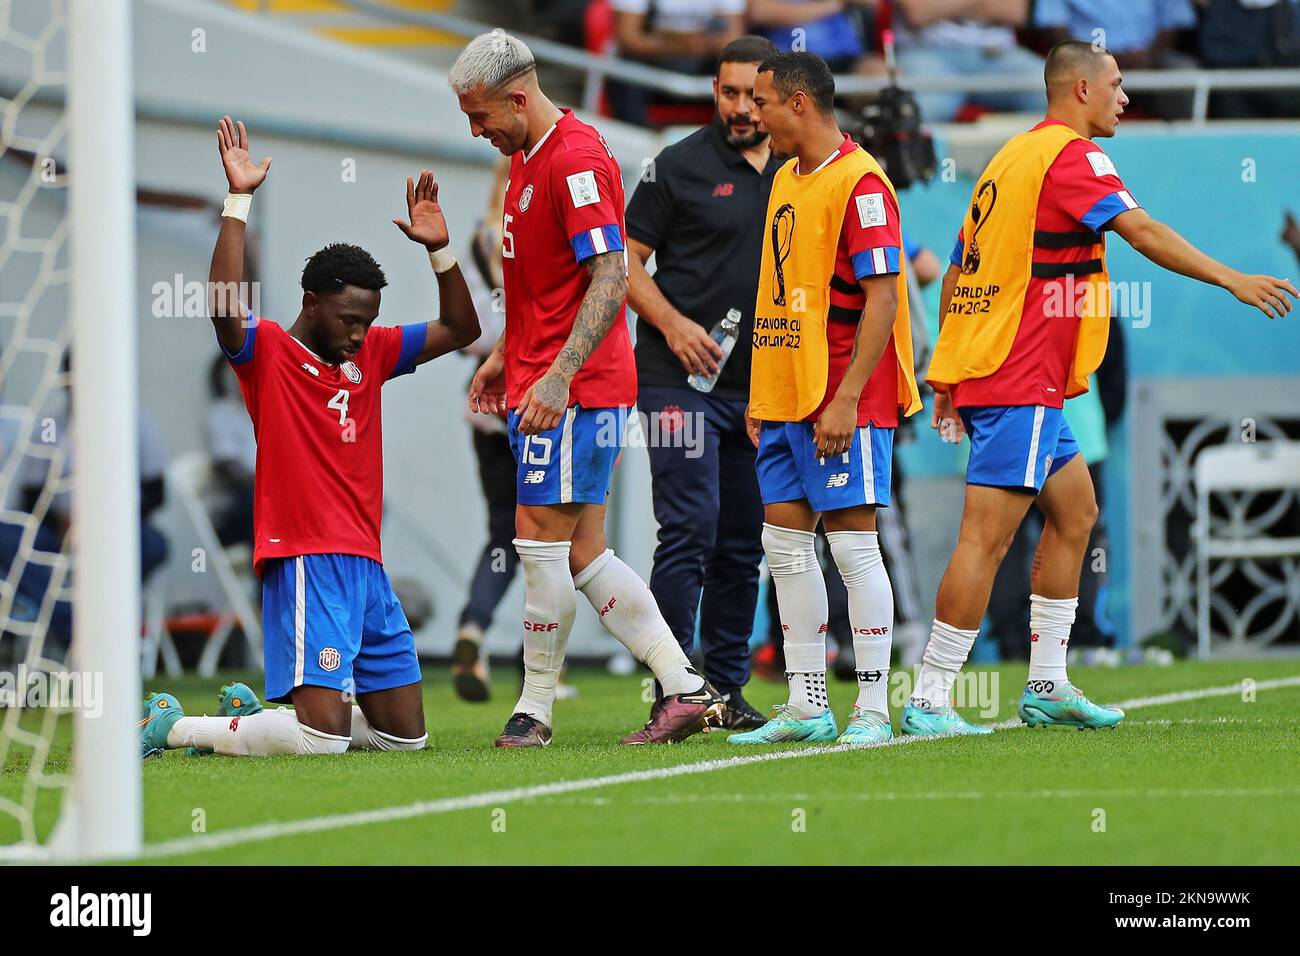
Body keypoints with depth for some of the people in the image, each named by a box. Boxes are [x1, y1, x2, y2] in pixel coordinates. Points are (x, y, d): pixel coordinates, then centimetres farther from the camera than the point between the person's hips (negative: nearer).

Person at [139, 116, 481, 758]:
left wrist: (438, 248, 5)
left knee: (404, 733, 9)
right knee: (325, 737, -19)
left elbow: (460, 330, 19)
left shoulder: (369, 354, 16)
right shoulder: (267, 352, -4)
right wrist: (239, 200, -25)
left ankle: (254, 715, 25)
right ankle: (173, 727, 0)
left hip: (365, 562, 8)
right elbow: (223, 308, -24)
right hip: (305, 559, -8)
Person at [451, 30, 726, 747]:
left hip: (574, 390, -10)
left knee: (542, 541, -6)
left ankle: (534, 709, 3)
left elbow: (611, 279, -21)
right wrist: (505, 356, 25)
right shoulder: (526, 157, 17)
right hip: (539, 381, 10)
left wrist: (558, 376, -27)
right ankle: (686, 690, 8)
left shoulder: (577, 160, -15)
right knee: (582, 555, 8)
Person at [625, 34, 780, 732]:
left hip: (762, 385, 5)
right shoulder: (681, 165, -2)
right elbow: (626, 261, -1)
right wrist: (673, 323, -14)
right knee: (690, 531, -12)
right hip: (682, 380, -5)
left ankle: (726, 688, 18)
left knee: (743, 544, 9)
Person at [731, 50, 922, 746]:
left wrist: (846, 400, -22)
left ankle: (873, 711, -4)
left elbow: (882, 298, -18)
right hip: (786, 399, 9)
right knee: (784, 543, 8)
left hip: (844, 399, -9)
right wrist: (763, 393, 17)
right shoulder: (786, 180, 15)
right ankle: (806, 708, 14)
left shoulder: (859, 183, -13)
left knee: (852, 544, -8)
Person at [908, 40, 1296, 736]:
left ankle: (1047, 686, 18)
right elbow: (1140, 231, -23)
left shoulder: (1013, 157, 18)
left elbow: (956, 272, 20)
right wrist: (1231, 280, -24)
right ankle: (927, 702, -12)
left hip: (984, 367, 10)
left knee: (1075, 509, 17)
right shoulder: (1071, 153, -10)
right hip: (1021, 383, -10)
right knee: (987, 536, -10)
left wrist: (948, 377, 22)